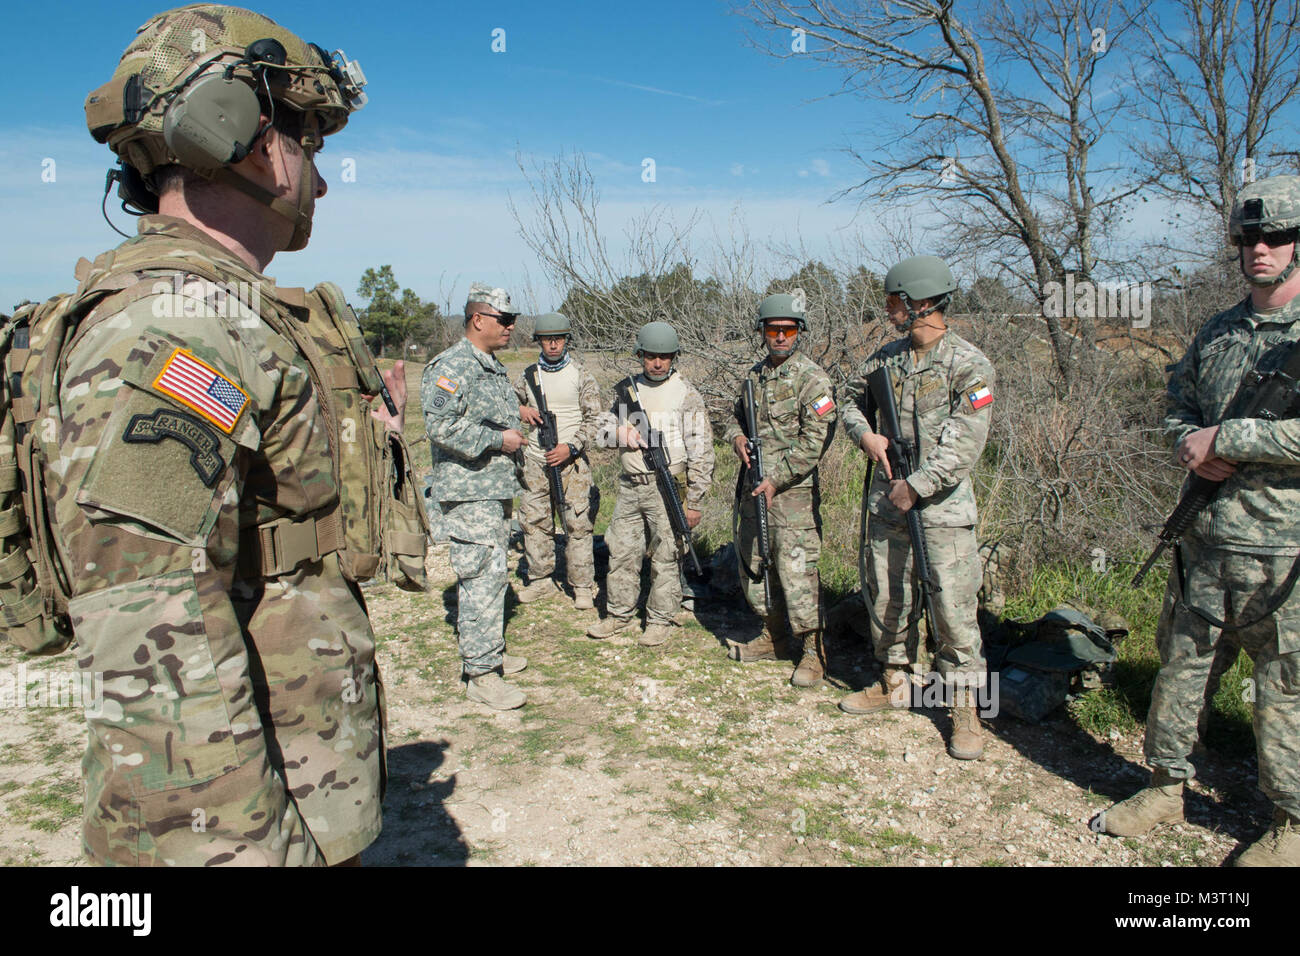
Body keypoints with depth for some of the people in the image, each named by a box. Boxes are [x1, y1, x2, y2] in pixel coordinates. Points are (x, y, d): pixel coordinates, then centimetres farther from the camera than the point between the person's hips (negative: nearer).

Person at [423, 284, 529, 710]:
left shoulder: (495, 367, 18)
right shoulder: (452, 366, -14)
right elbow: (442, 426, -25)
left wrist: (514, 435, 15)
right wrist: (499, 439, -19)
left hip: (497, 488, 10)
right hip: (469, 491, -10)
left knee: (493, 574, 16)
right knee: (482, 576, -9)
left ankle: (489, 653, 28)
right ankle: (480, 672, -3)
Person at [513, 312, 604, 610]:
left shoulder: (581, 376, 0)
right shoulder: (529, 376, 9)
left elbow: (593, 419, -3)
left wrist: (571, 447, -15)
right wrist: (519, 409, -3)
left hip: (571, 460, -3)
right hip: (535, 461, 4)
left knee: (578, 525, -3)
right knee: (535, 522, 8)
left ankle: (583, 586, 5)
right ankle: (541, 581, 21)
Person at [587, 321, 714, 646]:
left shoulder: (686, 394, -6)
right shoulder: (625, 390, 9)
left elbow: (700, 452, -7)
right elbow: (604, 428, 17)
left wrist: (694, 502, -9)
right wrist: (622, 433, -8)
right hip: (630, 487, 5)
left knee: (665, 558, 3)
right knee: (621, 552, 12)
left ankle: (661, 620, 17)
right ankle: (619, 614, 27)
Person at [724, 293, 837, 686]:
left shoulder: (812, 378, -10)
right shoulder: (755, 374, 12)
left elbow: (815, 440, -16)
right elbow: (738, 416, 26)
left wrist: (777, 479, -18)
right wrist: (738, 437, 2)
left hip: (792, 491, -8)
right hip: (754, 489, 8)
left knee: (797, 572, -6)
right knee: (753, 565, 15)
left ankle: (813, 652, 8)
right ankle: (773, 638, 31)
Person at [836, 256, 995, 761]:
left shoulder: (968, 364, -11)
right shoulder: (888, 356, 7)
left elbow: (965, 444, -17)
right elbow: (850, 398, 22)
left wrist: (917, 486, -17)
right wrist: (865, 434, 2)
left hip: (941, 507, -6)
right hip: (887, 502, 6)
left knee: (953, 609, -3)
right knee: (886, 600, 14)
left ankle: (965, 708, 10)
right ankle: (893, 683, 31)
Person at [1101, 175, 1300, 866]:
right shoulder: (1216, 332, 12)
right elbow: (1178, 408, 18)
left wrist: (1223, 439, -17)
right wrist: (1193, 445, -3)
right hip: (1204, 535, 6)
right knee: (1180, 664, 13)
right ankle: (1166, 787, 30)